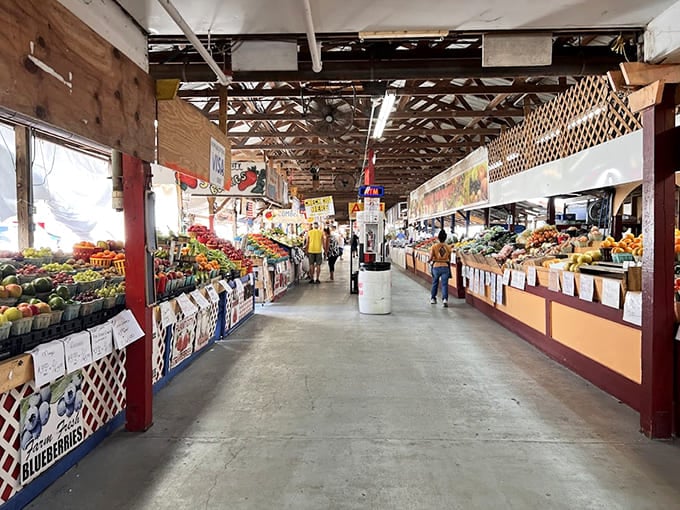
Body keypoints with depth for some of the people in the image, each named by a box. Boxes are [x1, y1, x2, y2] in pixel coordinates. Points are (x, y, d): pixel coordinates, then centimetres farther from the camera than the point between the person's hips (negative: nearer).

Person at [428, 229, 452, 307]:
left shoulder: (434, 246, -6)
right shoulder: (448, 247, 1)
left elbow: (431, 258, -12)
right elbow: (449, 259, 6)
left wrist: (429, 261, 9)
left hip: (436, 267, 0)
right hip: (445, 267, 0)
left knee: (435, 283, 18)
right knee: (444, 284, -1)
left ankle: (433, 298, 28)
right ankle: (445, 299, -18)